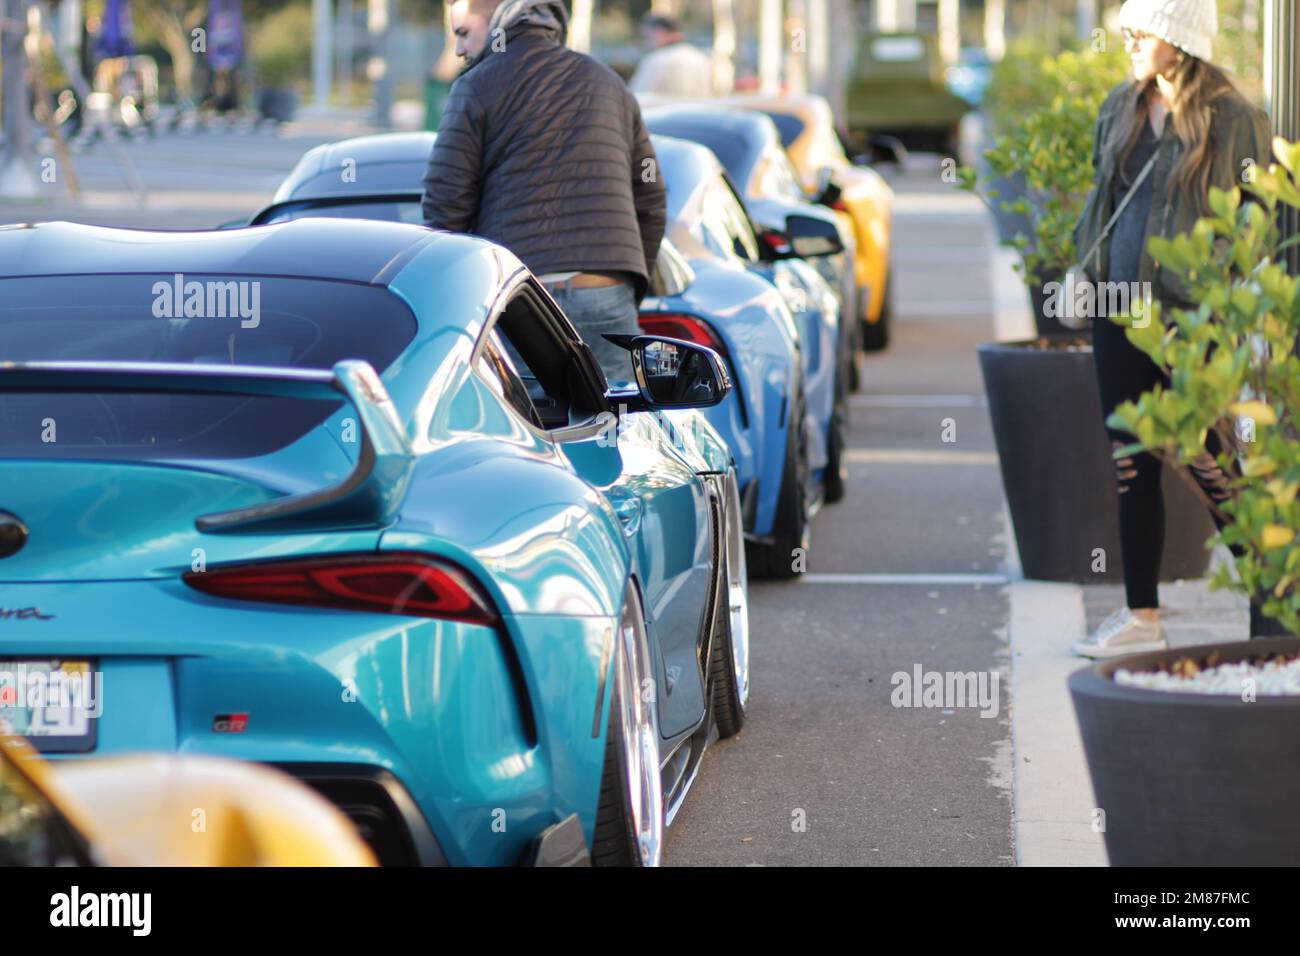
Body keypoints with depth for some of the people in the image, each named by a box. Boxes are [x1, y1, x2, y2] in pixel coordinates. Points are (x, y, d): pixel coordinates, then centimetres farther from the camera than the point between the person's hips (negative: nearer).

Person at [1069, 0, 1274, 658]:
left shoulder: (1231, 121, -8)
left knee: (1207, 461, -3)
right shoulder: (1121, 109, 11)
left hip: (1189, 314, -6)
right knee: (1132, 464, 8)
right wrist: (1088, 263, 14)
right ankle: (1141, 616, 15)